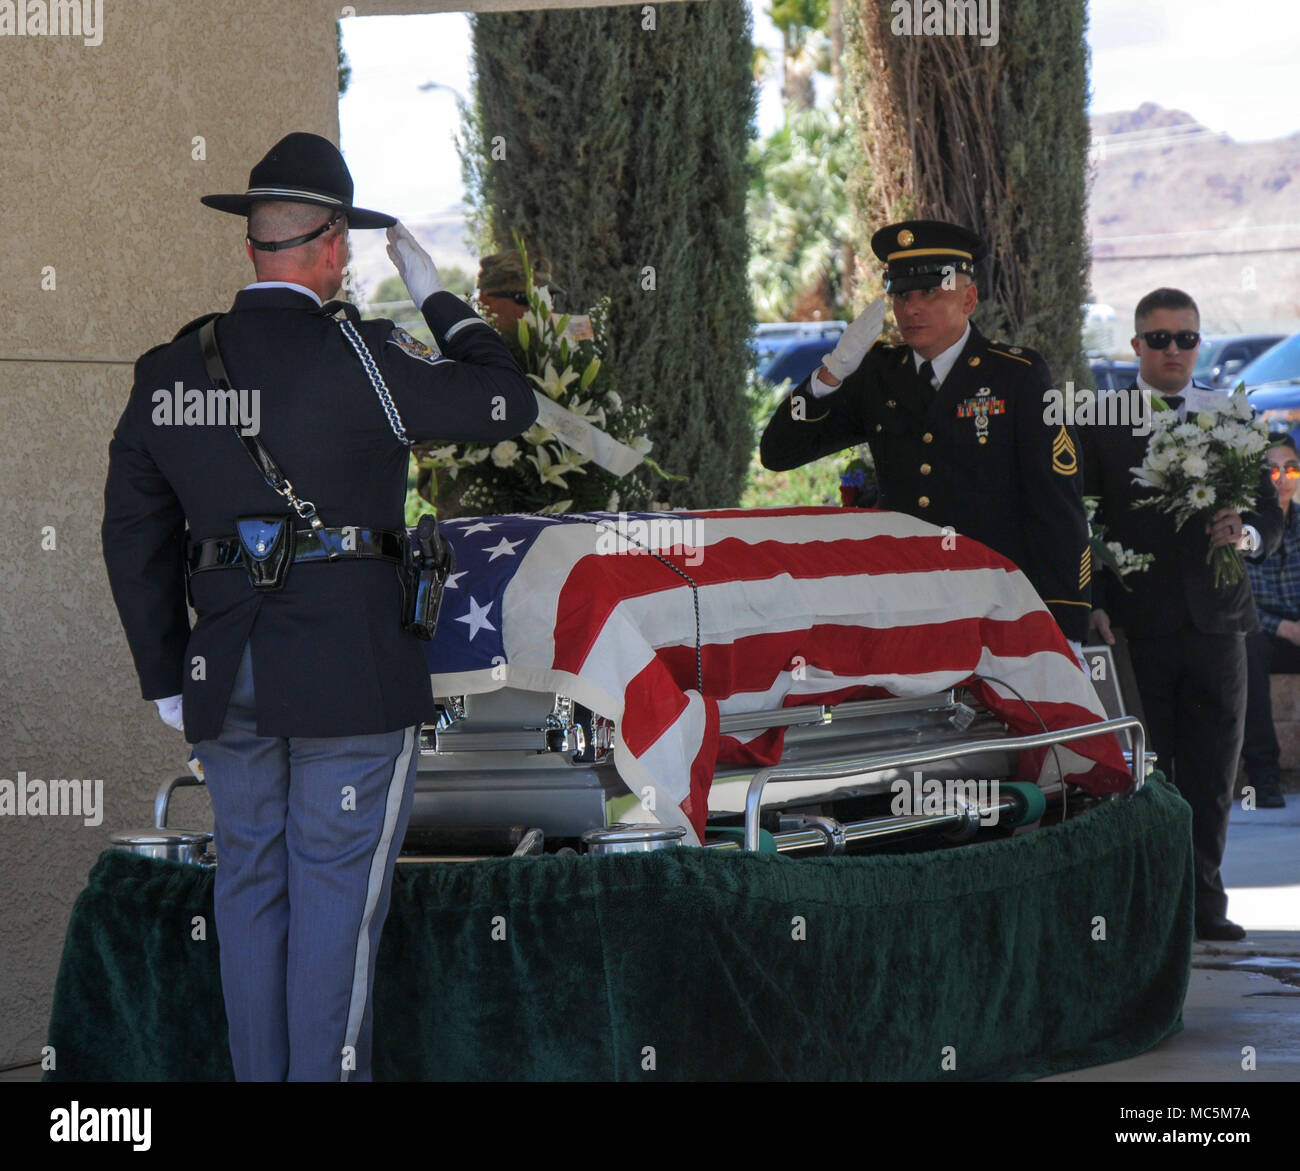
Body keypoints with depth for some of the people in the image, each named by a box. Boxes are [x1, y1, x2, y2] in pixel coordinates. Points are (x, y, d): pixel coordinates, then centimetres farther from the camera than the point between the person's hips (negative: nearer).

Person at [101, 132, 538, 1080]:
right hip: (352, 675, -5)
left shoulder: (171, 370, 5)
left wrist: (165, 675, 18)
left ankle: (260, 1076, 17)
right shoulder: (357, 358, -12)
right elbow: (507, 405, -3)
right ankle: (326, 1074, 1)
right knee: (337, 896, 0)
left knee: (252, 890, 13)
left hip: (227, 679, 5)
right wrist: (435, 296, 9)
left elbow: (135, 533, 10)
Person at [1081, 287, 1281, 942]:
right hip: (1135, 625, -2)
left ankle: (1204, 903, 11)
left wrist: (1246, 536, -13)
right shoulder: (1100, 422, 5)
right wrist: (1094, 607, -7)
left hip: (1214, 623, 2)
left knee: (1210, 776, 3)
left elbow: (1271, 519, 10)